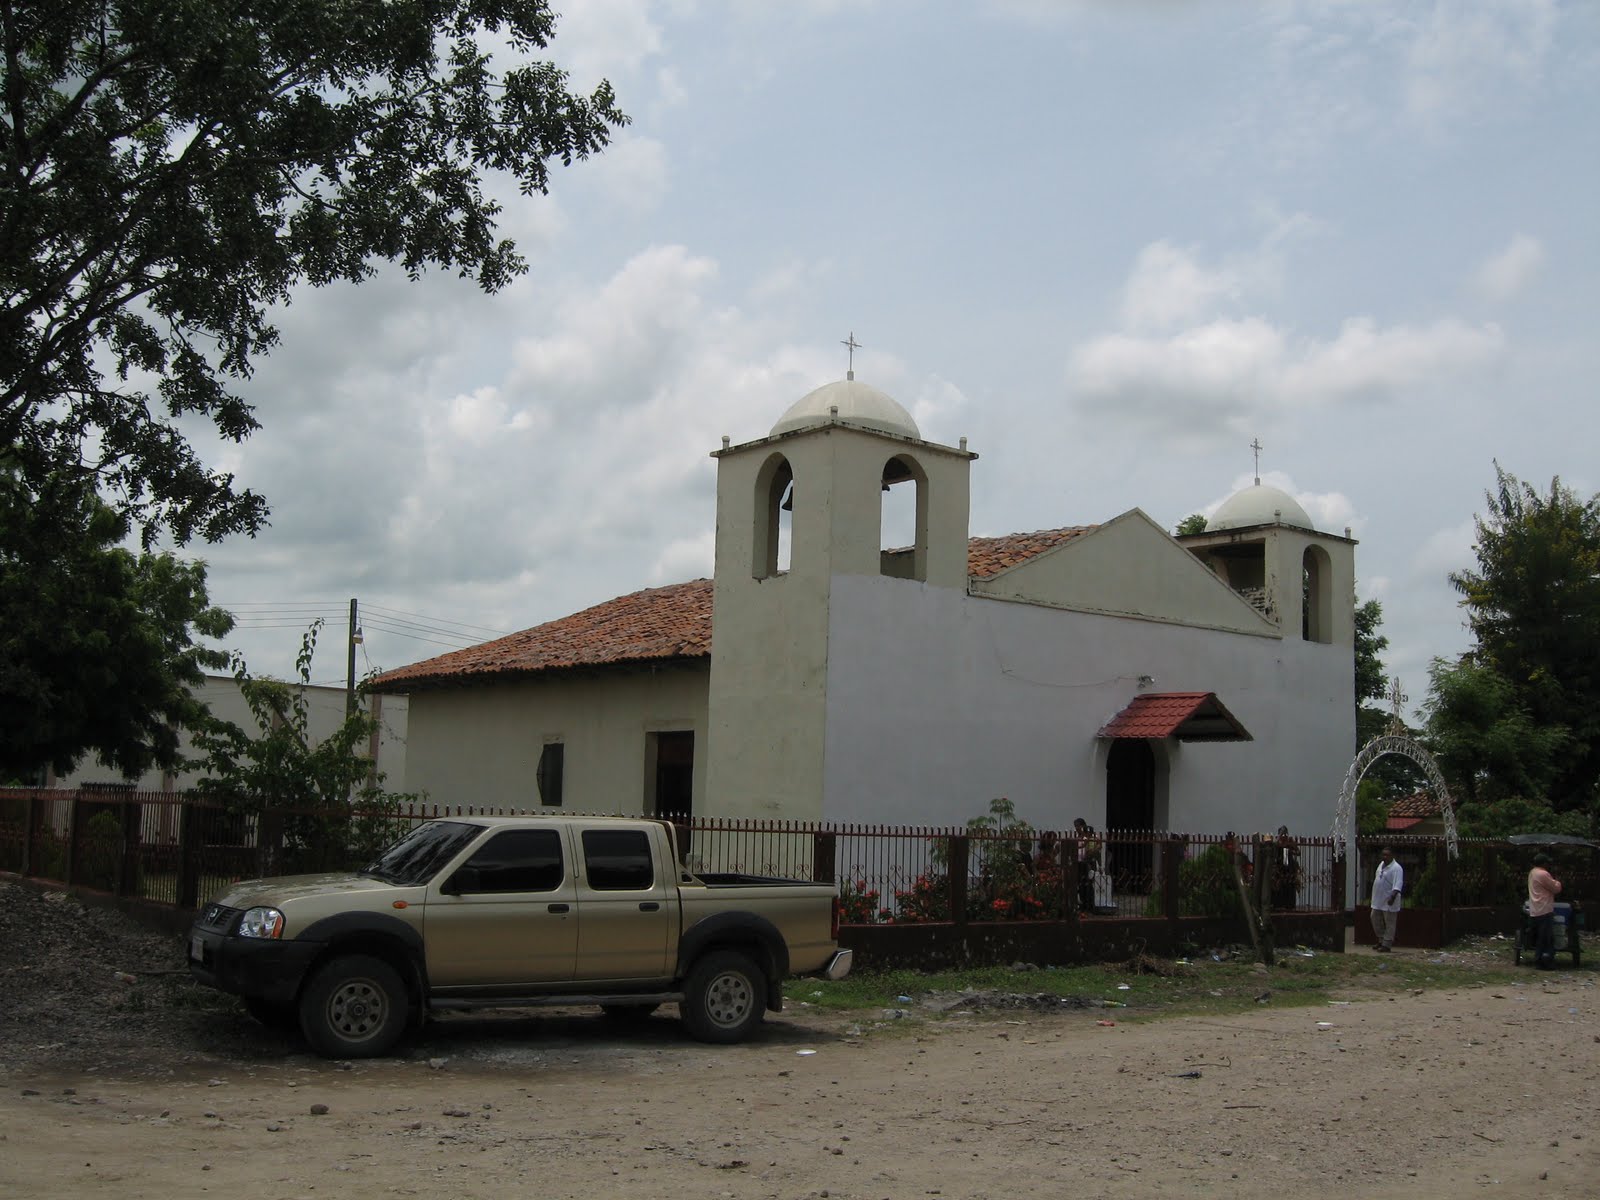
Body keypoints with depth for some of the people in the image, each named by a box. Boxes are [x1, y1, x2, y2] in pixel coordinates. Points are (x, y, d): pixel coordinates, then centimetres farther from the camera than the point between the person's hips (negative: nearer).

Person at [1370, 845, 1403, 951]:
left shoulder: (1396, 868, -16)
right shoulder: (1381, 864, 11)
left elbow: (1397, 885, -24)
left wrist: (1392, 897, -36)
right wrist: (1374, 896, 24)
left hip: (1389, 902, -9)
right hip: (1378, 900, 9)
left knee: (1389, 924, -1)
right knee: (1375, 919, 16)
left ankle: (1386, 945, 5)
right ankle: (1381, 941, 28)